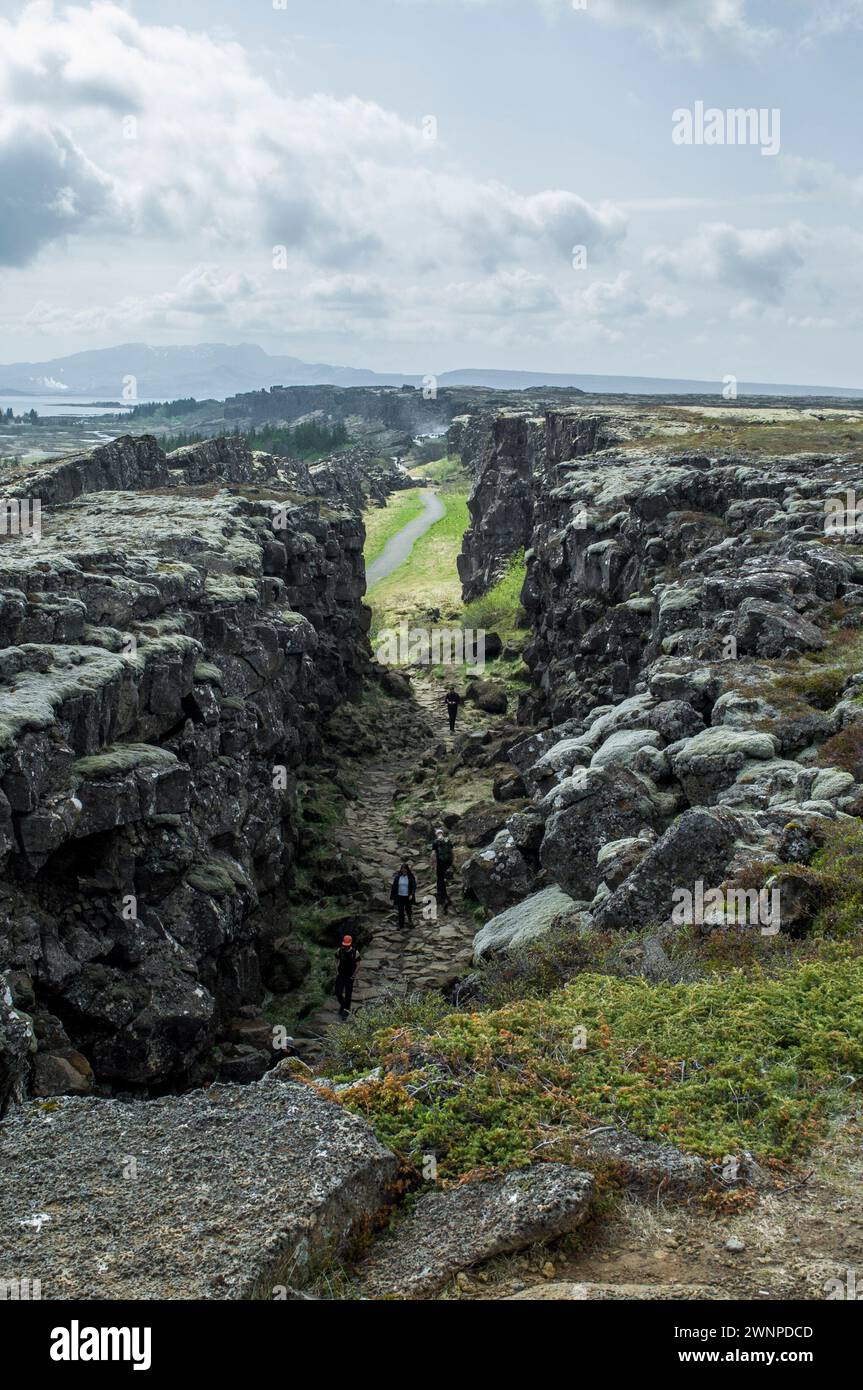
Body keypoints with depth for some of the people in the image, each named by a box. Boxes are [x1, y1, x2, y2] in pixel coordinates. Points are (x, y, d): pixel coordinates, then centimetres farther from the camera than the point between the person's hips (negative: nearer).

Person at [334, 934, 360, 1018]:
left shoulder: (355, 952, -20)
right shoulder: (340, 950, -12)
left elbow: (358, 965, -9)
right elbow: (336, 960, 6)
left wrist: (353, 976, -9)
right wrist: (337, 972, 1)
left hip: (350, 976, -2)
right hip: (340, 975, 2)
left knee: (348, 994, 5)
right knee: (338, 993, 1)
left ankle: (346, 1010, 22)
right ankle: (342, 1005, 31)